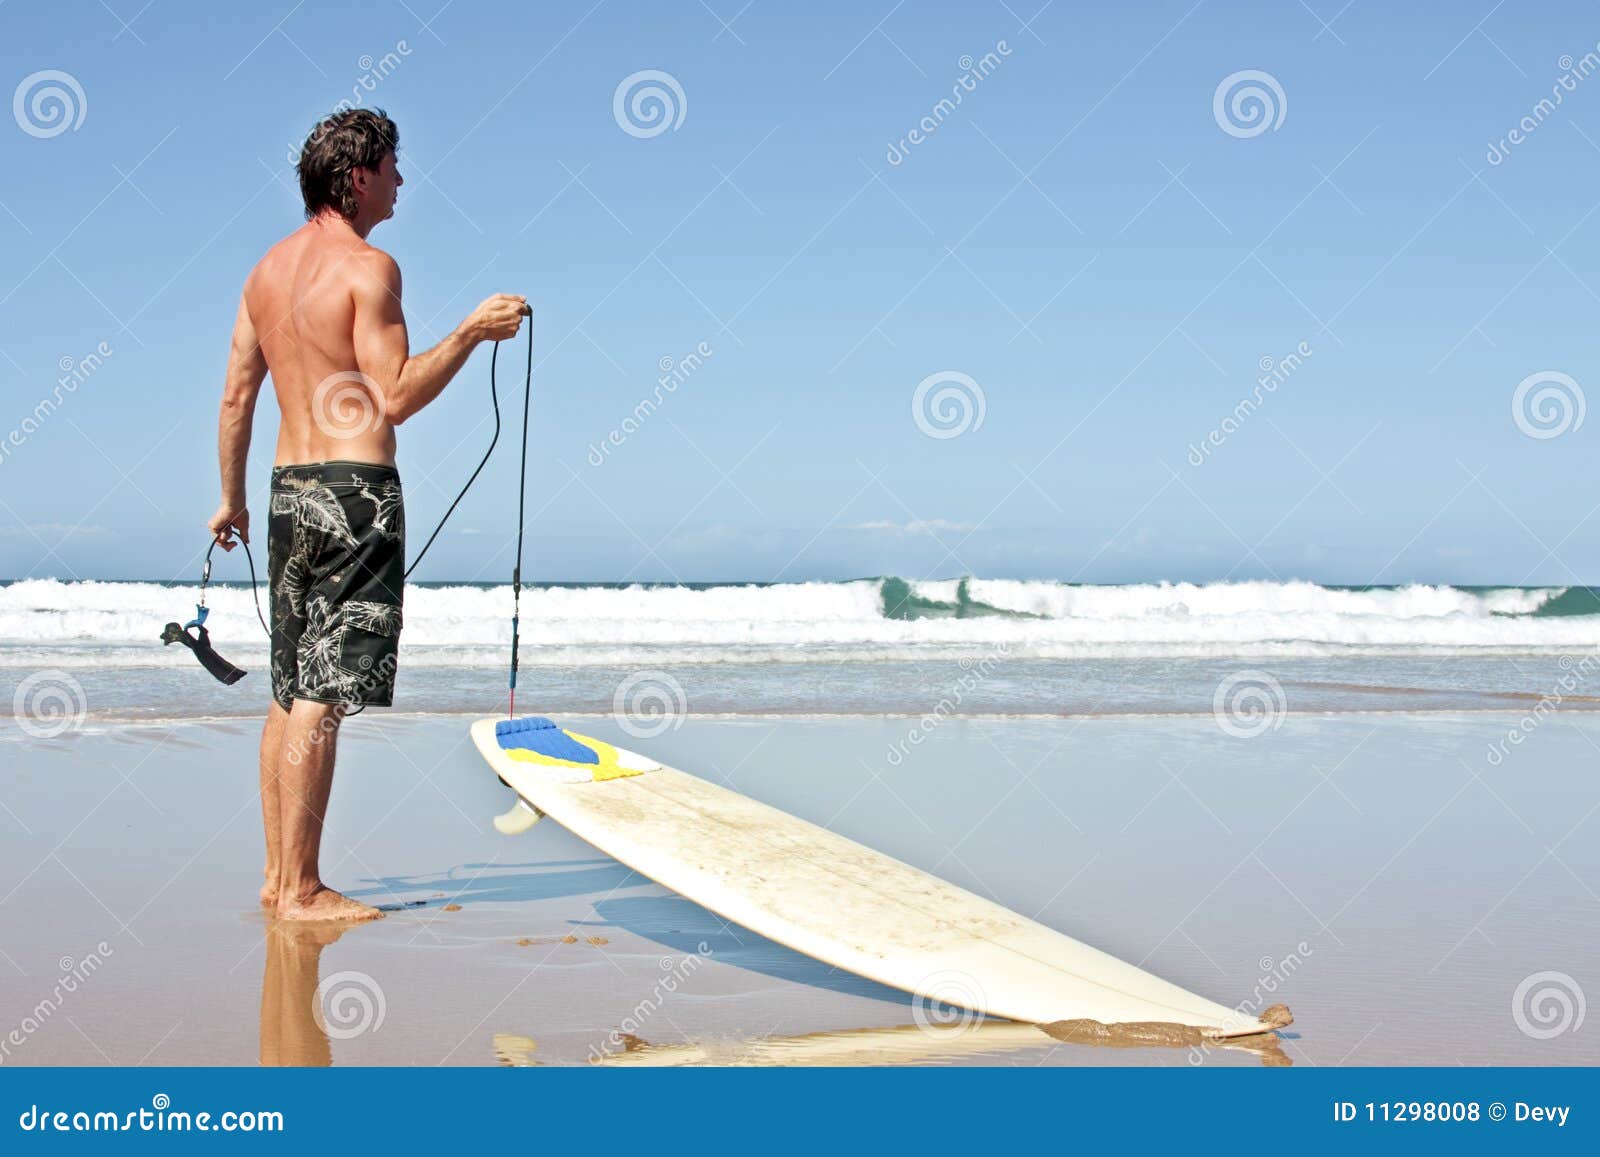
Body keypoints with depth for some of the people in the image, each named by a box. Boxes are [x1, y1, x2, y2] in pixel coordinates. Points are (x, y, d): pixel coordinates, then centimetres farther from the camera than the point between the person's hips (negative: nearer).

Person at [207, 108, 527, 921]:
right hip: (355, 488, -8)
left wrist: (231, 496, 24)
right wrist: (473, 330, -10)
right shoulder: (367, 267, -11)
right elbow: (395, 397, -17)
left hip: (289, 488, 8)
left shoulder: (268, 268, 13)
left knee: (292, 691, 13)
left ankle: (278, 875, 19)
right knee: (321, 697, -7)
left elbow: (235, 396, 16)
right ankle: (300, 891, -4)